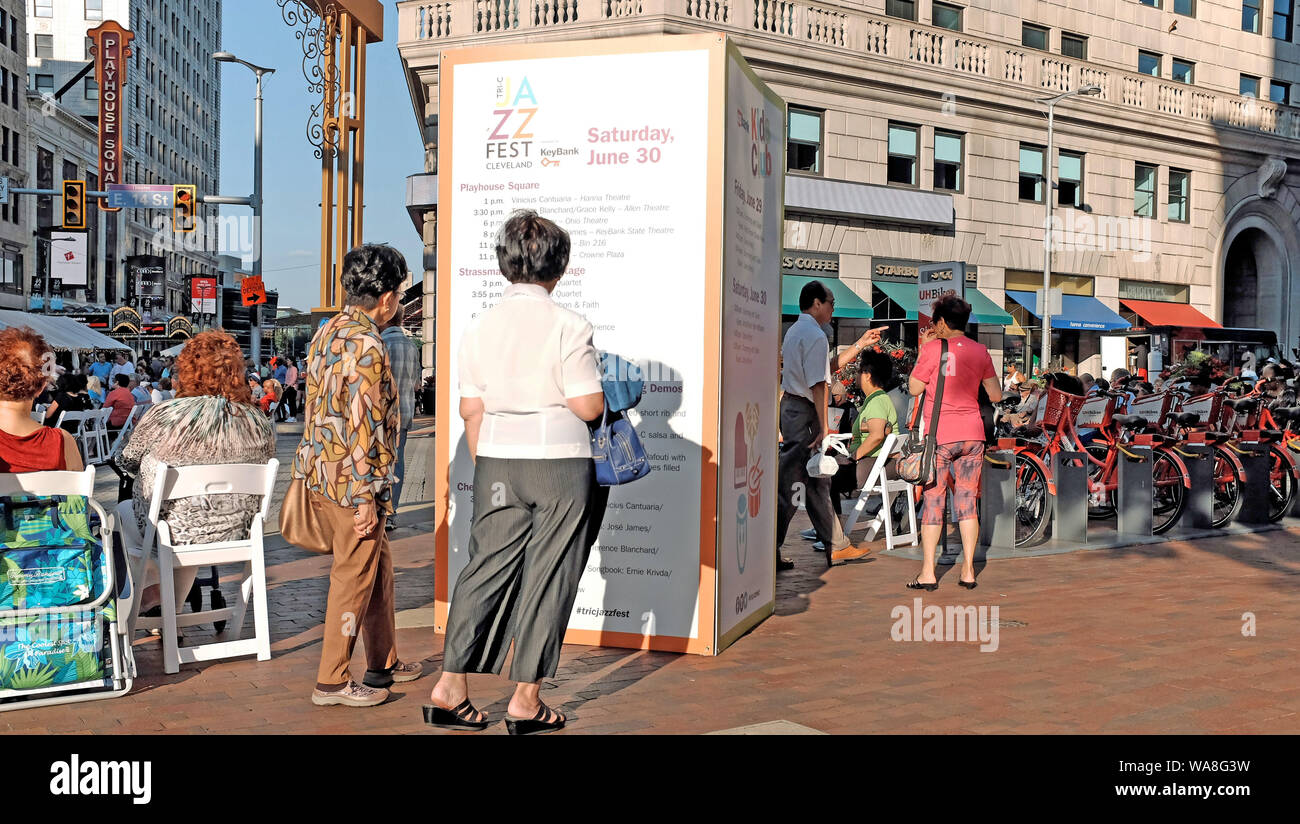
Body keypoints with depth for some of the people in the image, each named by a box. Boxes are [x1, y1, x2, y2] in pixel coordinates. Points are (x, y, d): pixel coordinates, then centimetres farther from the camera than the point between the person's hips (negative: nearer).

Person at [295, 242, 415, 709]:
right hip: (351, 483, -9)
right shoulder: (366, 347, -20)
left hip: (320, 474, 9)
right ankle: (332, 681, 13)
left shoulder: (327, 332, 10)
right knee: (354, 578, 3)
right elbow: (362, 428, -22)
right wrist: (366, 498, -19)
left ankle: (384, 663, 30)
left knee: (378, 564, 19)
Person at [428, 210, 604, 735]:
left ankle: (450, 688, 12)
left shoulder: (480, 326, 4)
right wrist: (596, 392, 10)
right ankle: (525, 701, 12)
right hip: (559, 461, -4)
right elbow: (588, 407, -12)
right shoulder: (568, 326, -10)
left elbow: (470, 408, 6)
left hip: (497, 459, 4)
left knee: (487, 567, 11)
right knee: (546, 575, 5)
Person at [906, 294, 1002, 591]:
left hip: (939, 435, -4)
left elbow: (914, 388, 1)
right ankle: (968, 571, 7)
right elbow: (996, 395, 7)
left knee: (933, 500, 2)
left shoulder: (933, 348, -8)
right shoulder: (980, 351, 5)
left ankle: (927, 572, 2)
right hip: (972, 433, 4)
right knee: (967, 500, 8)